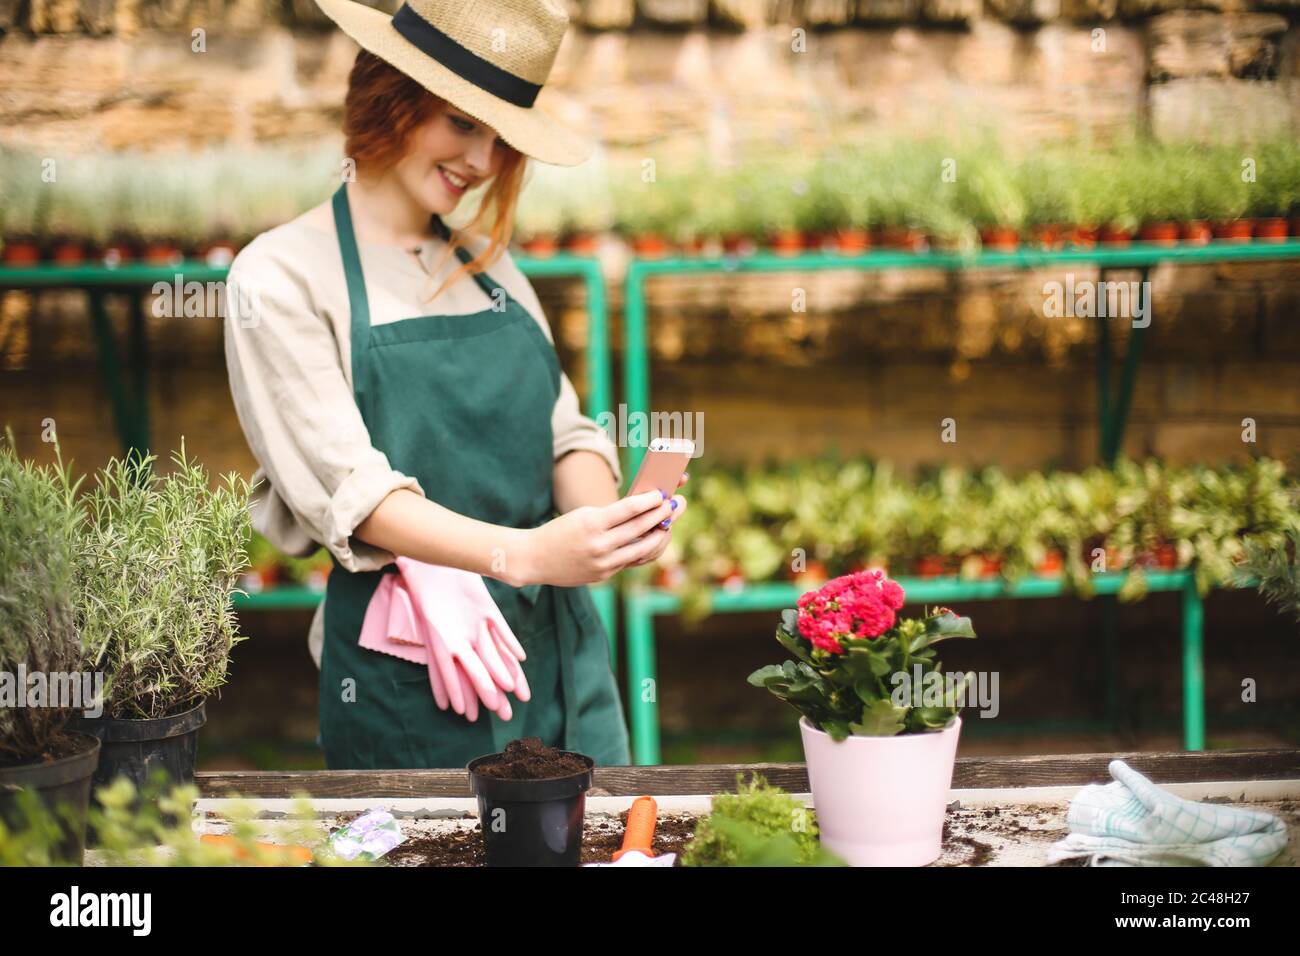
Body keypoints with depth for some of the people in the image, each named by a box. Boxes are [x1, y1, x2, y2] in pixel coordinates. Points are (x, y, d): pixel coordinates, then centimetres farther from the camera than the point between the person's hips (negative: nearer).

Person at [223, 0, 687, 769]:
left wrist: (599, 518, -13)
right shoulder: (281, 278, -5)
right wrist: (524, 553, -28)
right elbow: (349, 489, -14)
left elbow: (565, 428, 11)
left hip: (560, 654, 6)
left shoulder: (490, 264, 13)